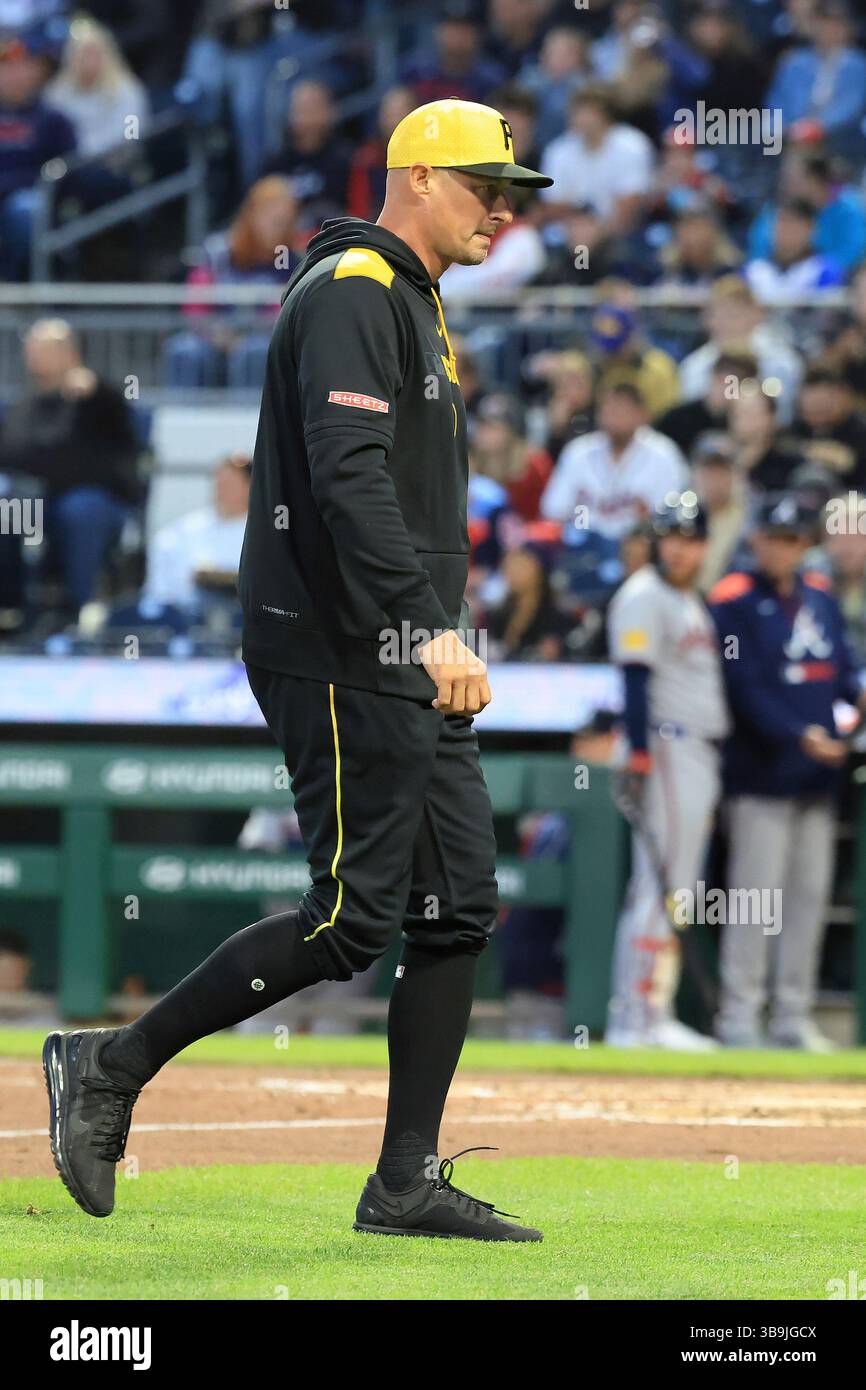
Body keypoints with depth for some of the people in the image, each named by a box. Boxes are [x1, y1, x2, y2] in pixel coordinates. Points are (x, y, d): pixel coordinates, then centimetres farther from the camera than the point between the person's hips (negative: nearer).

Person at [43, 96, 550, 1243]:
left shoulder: (417, 308, 21)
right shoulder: (350, 295, -12)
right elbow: (349, 478, -25)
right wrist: (431, 630, -33)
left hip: (410, 670, 10)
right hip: (341, 663, -10)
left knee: (460, 911, 4)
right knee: (352, 920, -12)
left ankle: (407, 1184, 6)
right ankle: (111, 1068, -2)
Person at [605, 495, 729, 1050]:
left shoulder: (696, 602, 20)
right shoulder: (644, 598, -8)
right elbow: (638, 681, -17)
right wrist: (639, 756, -25)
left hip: (704, 755, 9)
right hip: (667, 749, -9)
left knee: (678, 894, 10)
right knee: (658, 888, -11)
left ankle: (658, 1015, 14)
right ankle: (633, 1020, -11)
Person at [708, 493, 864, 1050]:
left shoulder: (821, 597, 14)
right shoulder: (735, 601, -7)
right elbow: (747, 689, -14)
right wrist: (800, 735, -24)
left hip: (817, 773, 7)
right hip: (762, 773, -7)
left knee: (810, 893, 9)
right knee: (757, 893, -8)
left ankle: (794, 1018, 15)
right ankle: (739, 1017, -5)